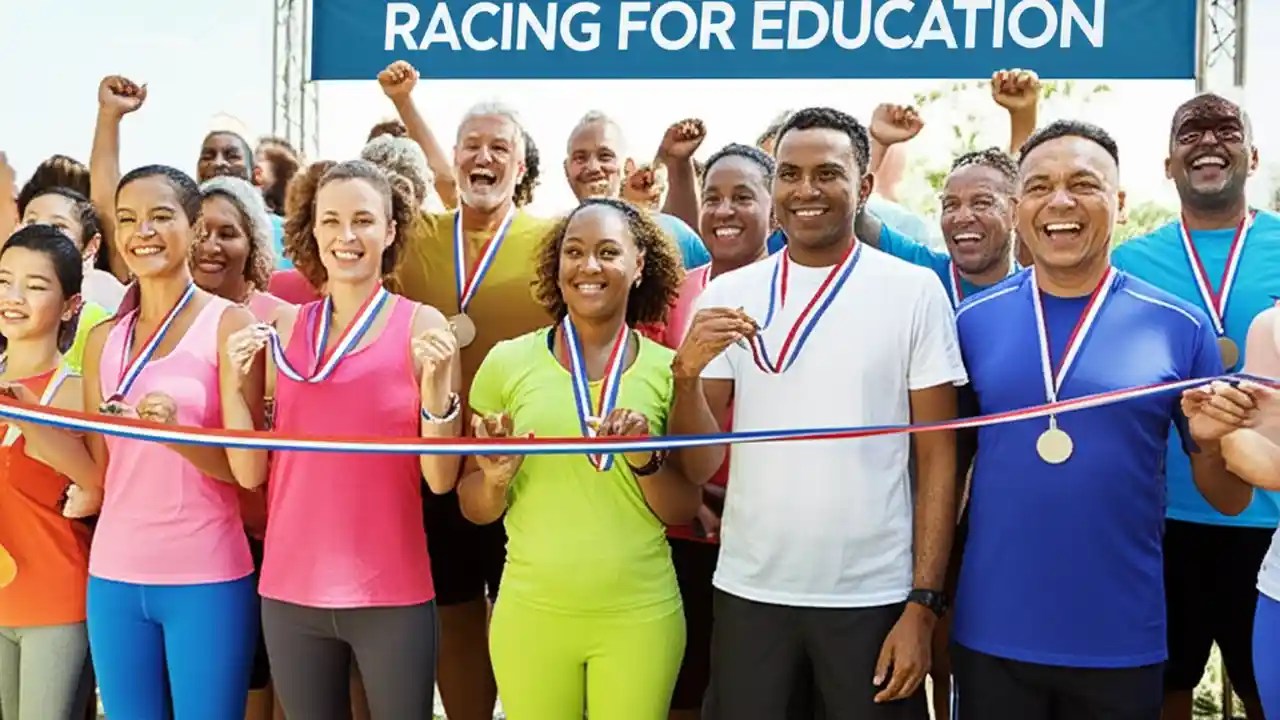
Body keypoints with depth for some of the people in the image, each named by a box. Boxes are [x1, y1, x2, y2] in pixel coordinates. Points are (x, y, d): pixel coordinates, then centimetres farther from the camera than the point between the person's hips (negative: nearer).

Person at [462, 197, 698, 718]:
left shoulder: (667, 369, -3)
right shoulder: (508, 362, -3)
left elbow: (685, 511, 1)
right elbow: (475, 510, 3)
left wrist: (645, 458, -17)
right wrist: (496, 478, -17)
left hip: (641, 616, 0)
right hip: (531, 612, 0)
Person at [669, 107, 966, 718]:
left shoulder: (915, 291, -4)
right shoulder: (727, 294, 2)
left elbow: (938, 458, -2)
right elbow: (699, 465, 2)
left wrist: (923, 605, -6)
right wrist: (687, 373, -16)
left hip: (873, 596, -2)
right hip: (749, 589, 2)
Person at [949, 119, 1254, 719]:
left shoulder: (1179, 327, -4)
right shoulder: (974, 320, -1)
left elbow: (1229, 500, 2)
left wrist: (1215, 442, -18)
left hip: (1121, 643, 0)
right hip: (990, 635, 1)